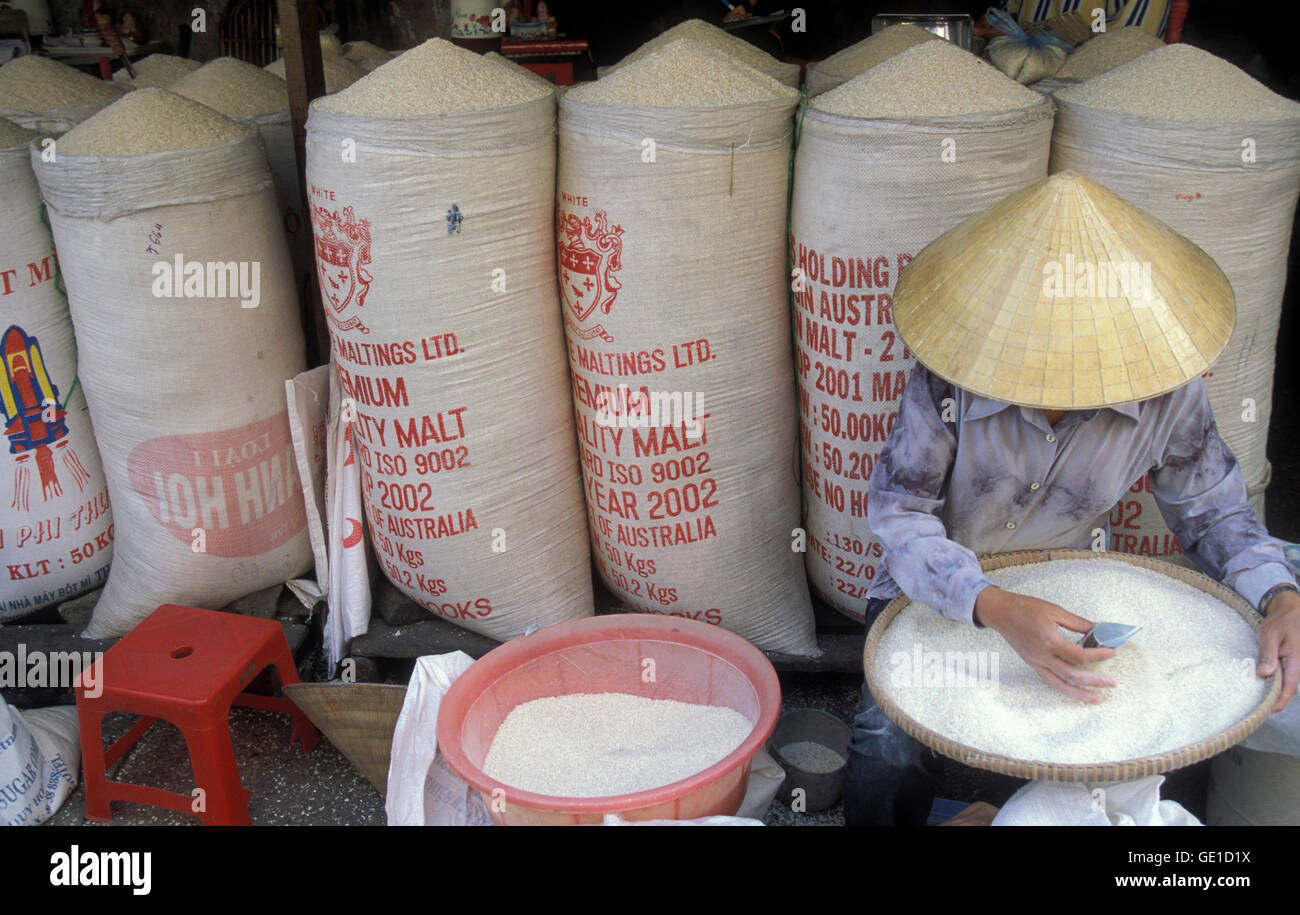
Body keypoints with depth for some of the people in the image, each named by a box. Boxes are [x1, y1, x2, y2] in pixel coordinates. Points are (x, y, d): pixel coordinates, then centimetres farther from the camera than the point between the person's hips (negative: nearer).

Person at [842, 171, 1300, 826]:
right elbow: (898, 509, -23)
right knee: (888, 763, -23)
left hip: (1064, 600, 3)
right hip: (935, 592, -2)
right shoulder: (952, 373, -26)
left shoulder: (1167, 388, -17)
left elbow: (1212, 509, -1)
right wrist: (993, 607, -40)